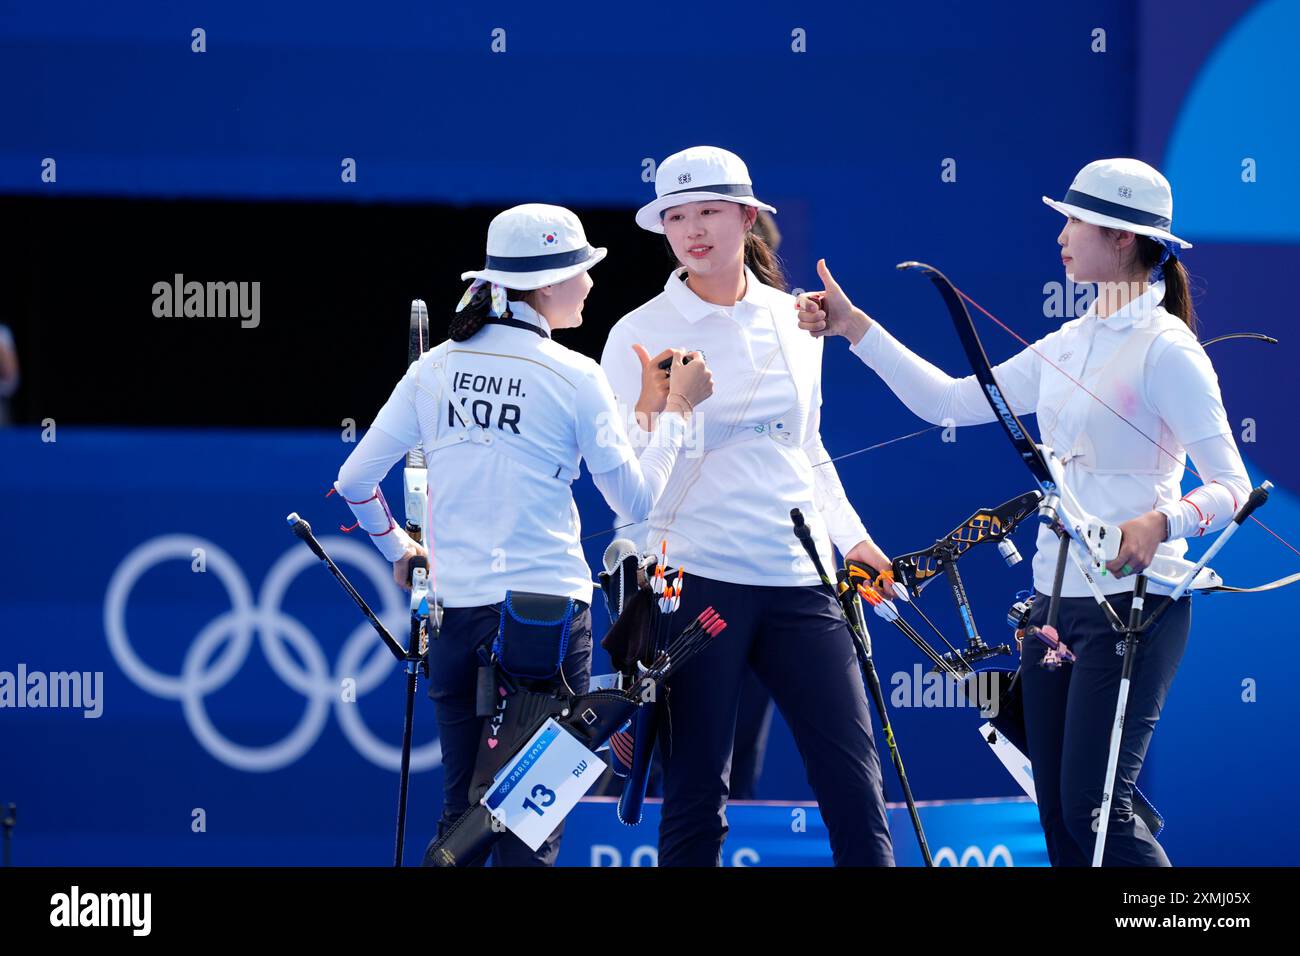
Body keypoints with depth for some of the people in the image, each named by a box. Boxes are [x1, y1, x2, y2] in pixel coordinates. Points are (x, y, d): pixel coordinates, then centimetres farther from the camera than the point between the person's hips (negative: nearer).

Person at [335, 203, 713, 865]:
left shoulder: (436, 368, 6)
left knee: (462, 815, 11)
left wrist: (397, 549, 25)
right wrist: (678, 410, 8)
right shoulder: (574, 377, -6)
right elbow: (636, 498, -2)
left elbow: (355, 478, 8)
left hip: (454, 611, 4)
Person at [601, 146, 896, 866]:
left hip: (799, 577, 3)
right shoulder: (640, 335, -1)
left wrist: (853, 539, 15)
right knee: (697, 791, -1)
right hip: (697, 579, -3)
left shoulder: (793, 321, 11)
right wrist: (652, 418, -21)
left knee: (853, 779, 0)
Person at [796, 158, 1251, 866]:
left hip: (1133, 600, -8)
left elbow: (1232, 487, -15)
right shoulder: (1068, 345, 12)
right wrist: (853, 327, 12)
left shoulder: (1166, 349, -12)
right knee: (1057, 814, 7)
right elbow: (951, 402, 15)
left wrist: (1158, 523, -33)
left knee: (1092, 811, -13)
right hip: (1056, 594, 8)